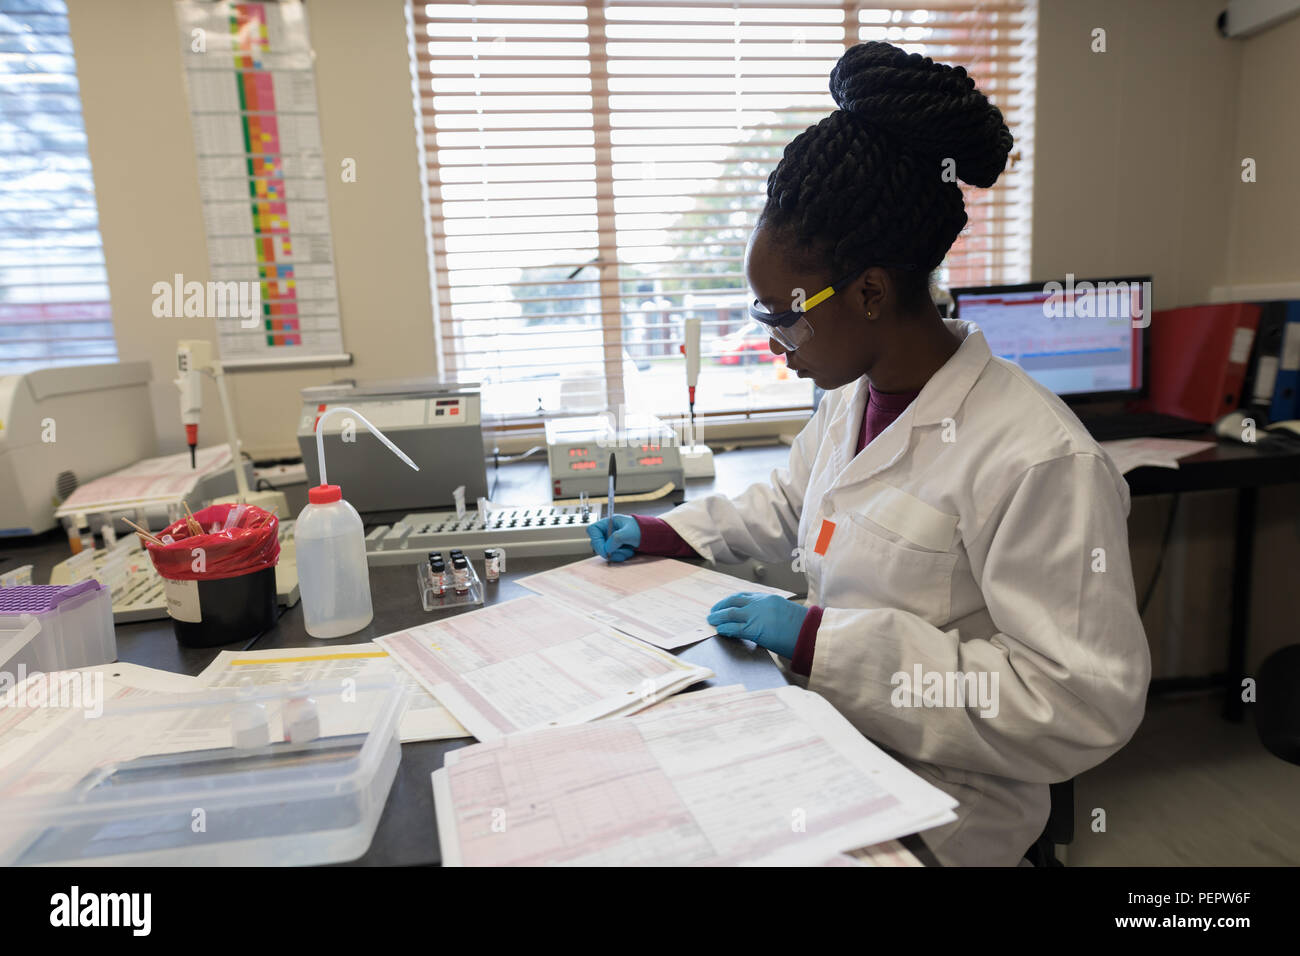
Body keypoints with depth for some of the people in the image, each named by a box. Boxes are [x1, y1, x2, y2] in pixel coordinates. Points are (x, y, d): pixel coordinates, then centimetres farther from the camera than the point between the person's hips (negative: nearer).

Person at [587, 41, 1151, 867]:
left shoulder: (1036, 458, -26)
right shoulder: (853, 397, 1)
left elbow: (1085, 704, -25)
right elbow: (787, 505, 19)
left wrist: (824, 642, -28)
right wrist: (664, 533, 9)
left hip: (935, 801, -6)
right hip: (834, 741, 7)